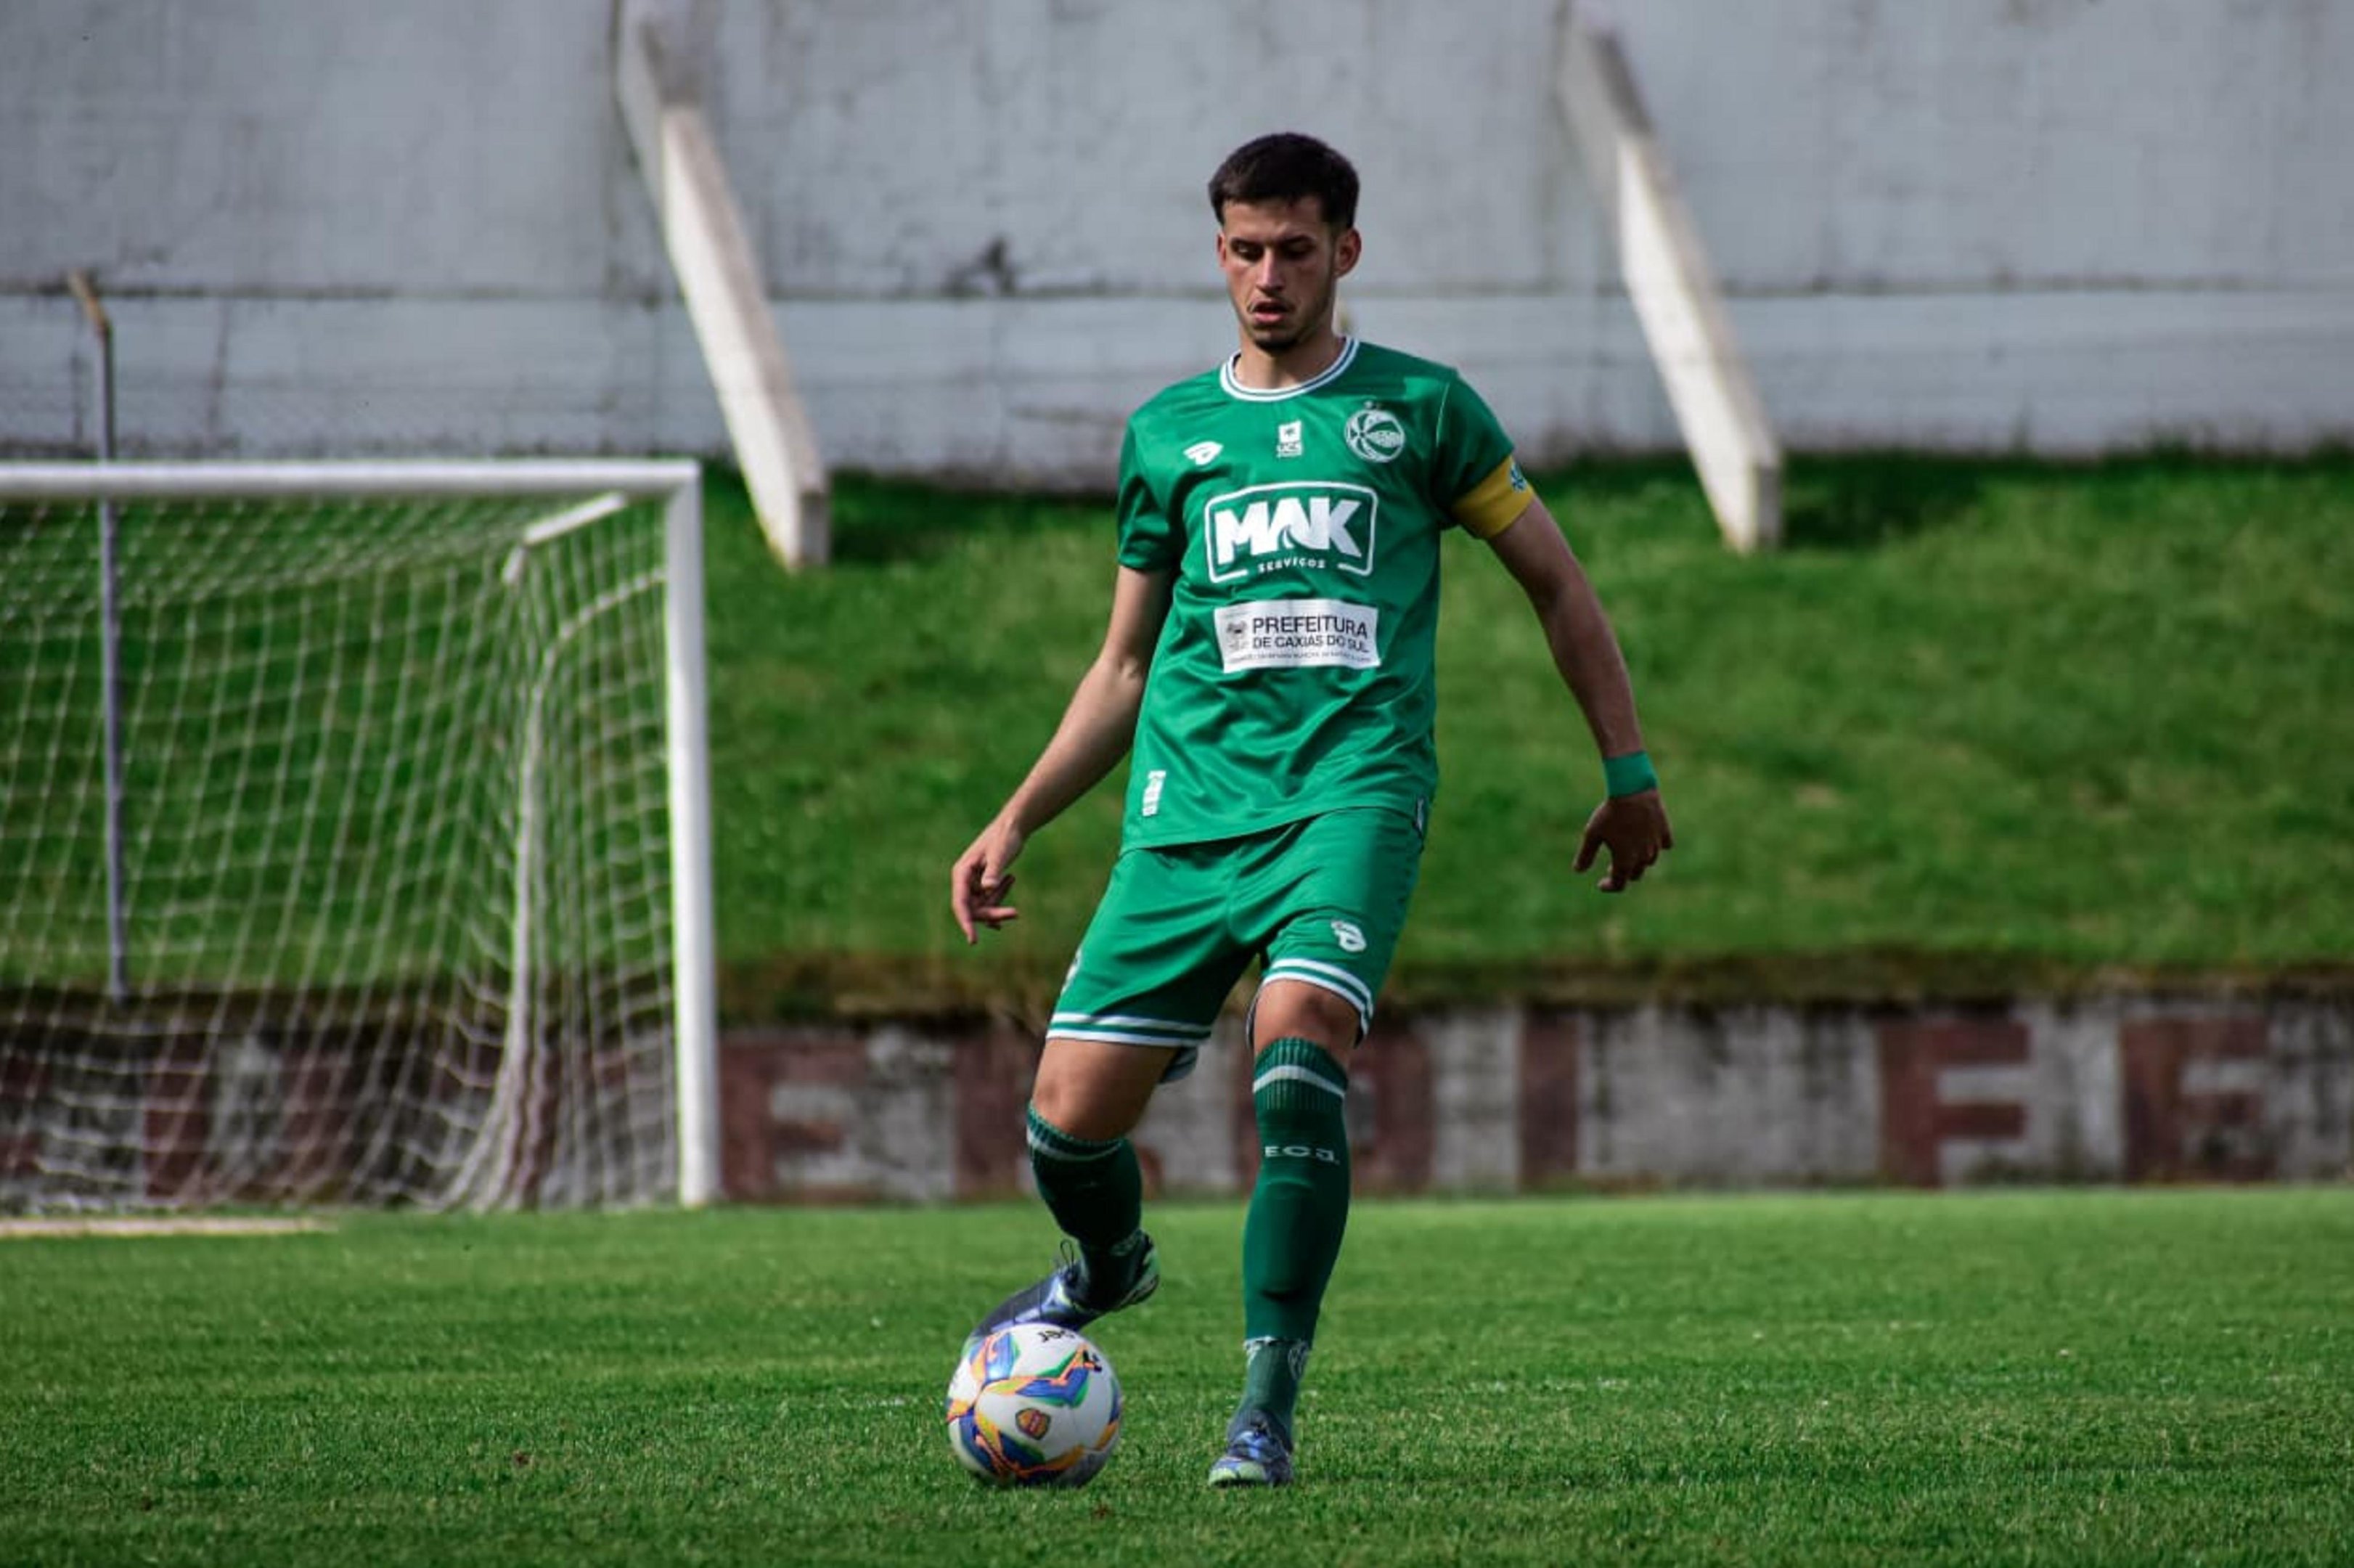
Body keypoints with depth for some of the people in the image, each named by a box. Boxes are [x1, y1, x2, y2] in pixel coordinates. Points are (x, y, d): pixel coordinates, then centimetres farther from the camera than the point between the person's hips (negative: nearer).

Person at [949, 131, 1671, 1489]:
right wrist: (1013, 826, 17)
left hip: (1355, 784, -3)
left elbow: (1558, 583, 15)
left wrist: (1630, 770, 12)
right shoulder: (1167, 433, 16)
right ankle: (1109, 1263, 33)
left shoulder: (1418, 409, 8)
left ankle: (1270, 1404, -22)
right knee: (1072, 1111, -5)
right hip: (1190, 804, 3)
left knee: (1300, 1049, -29)